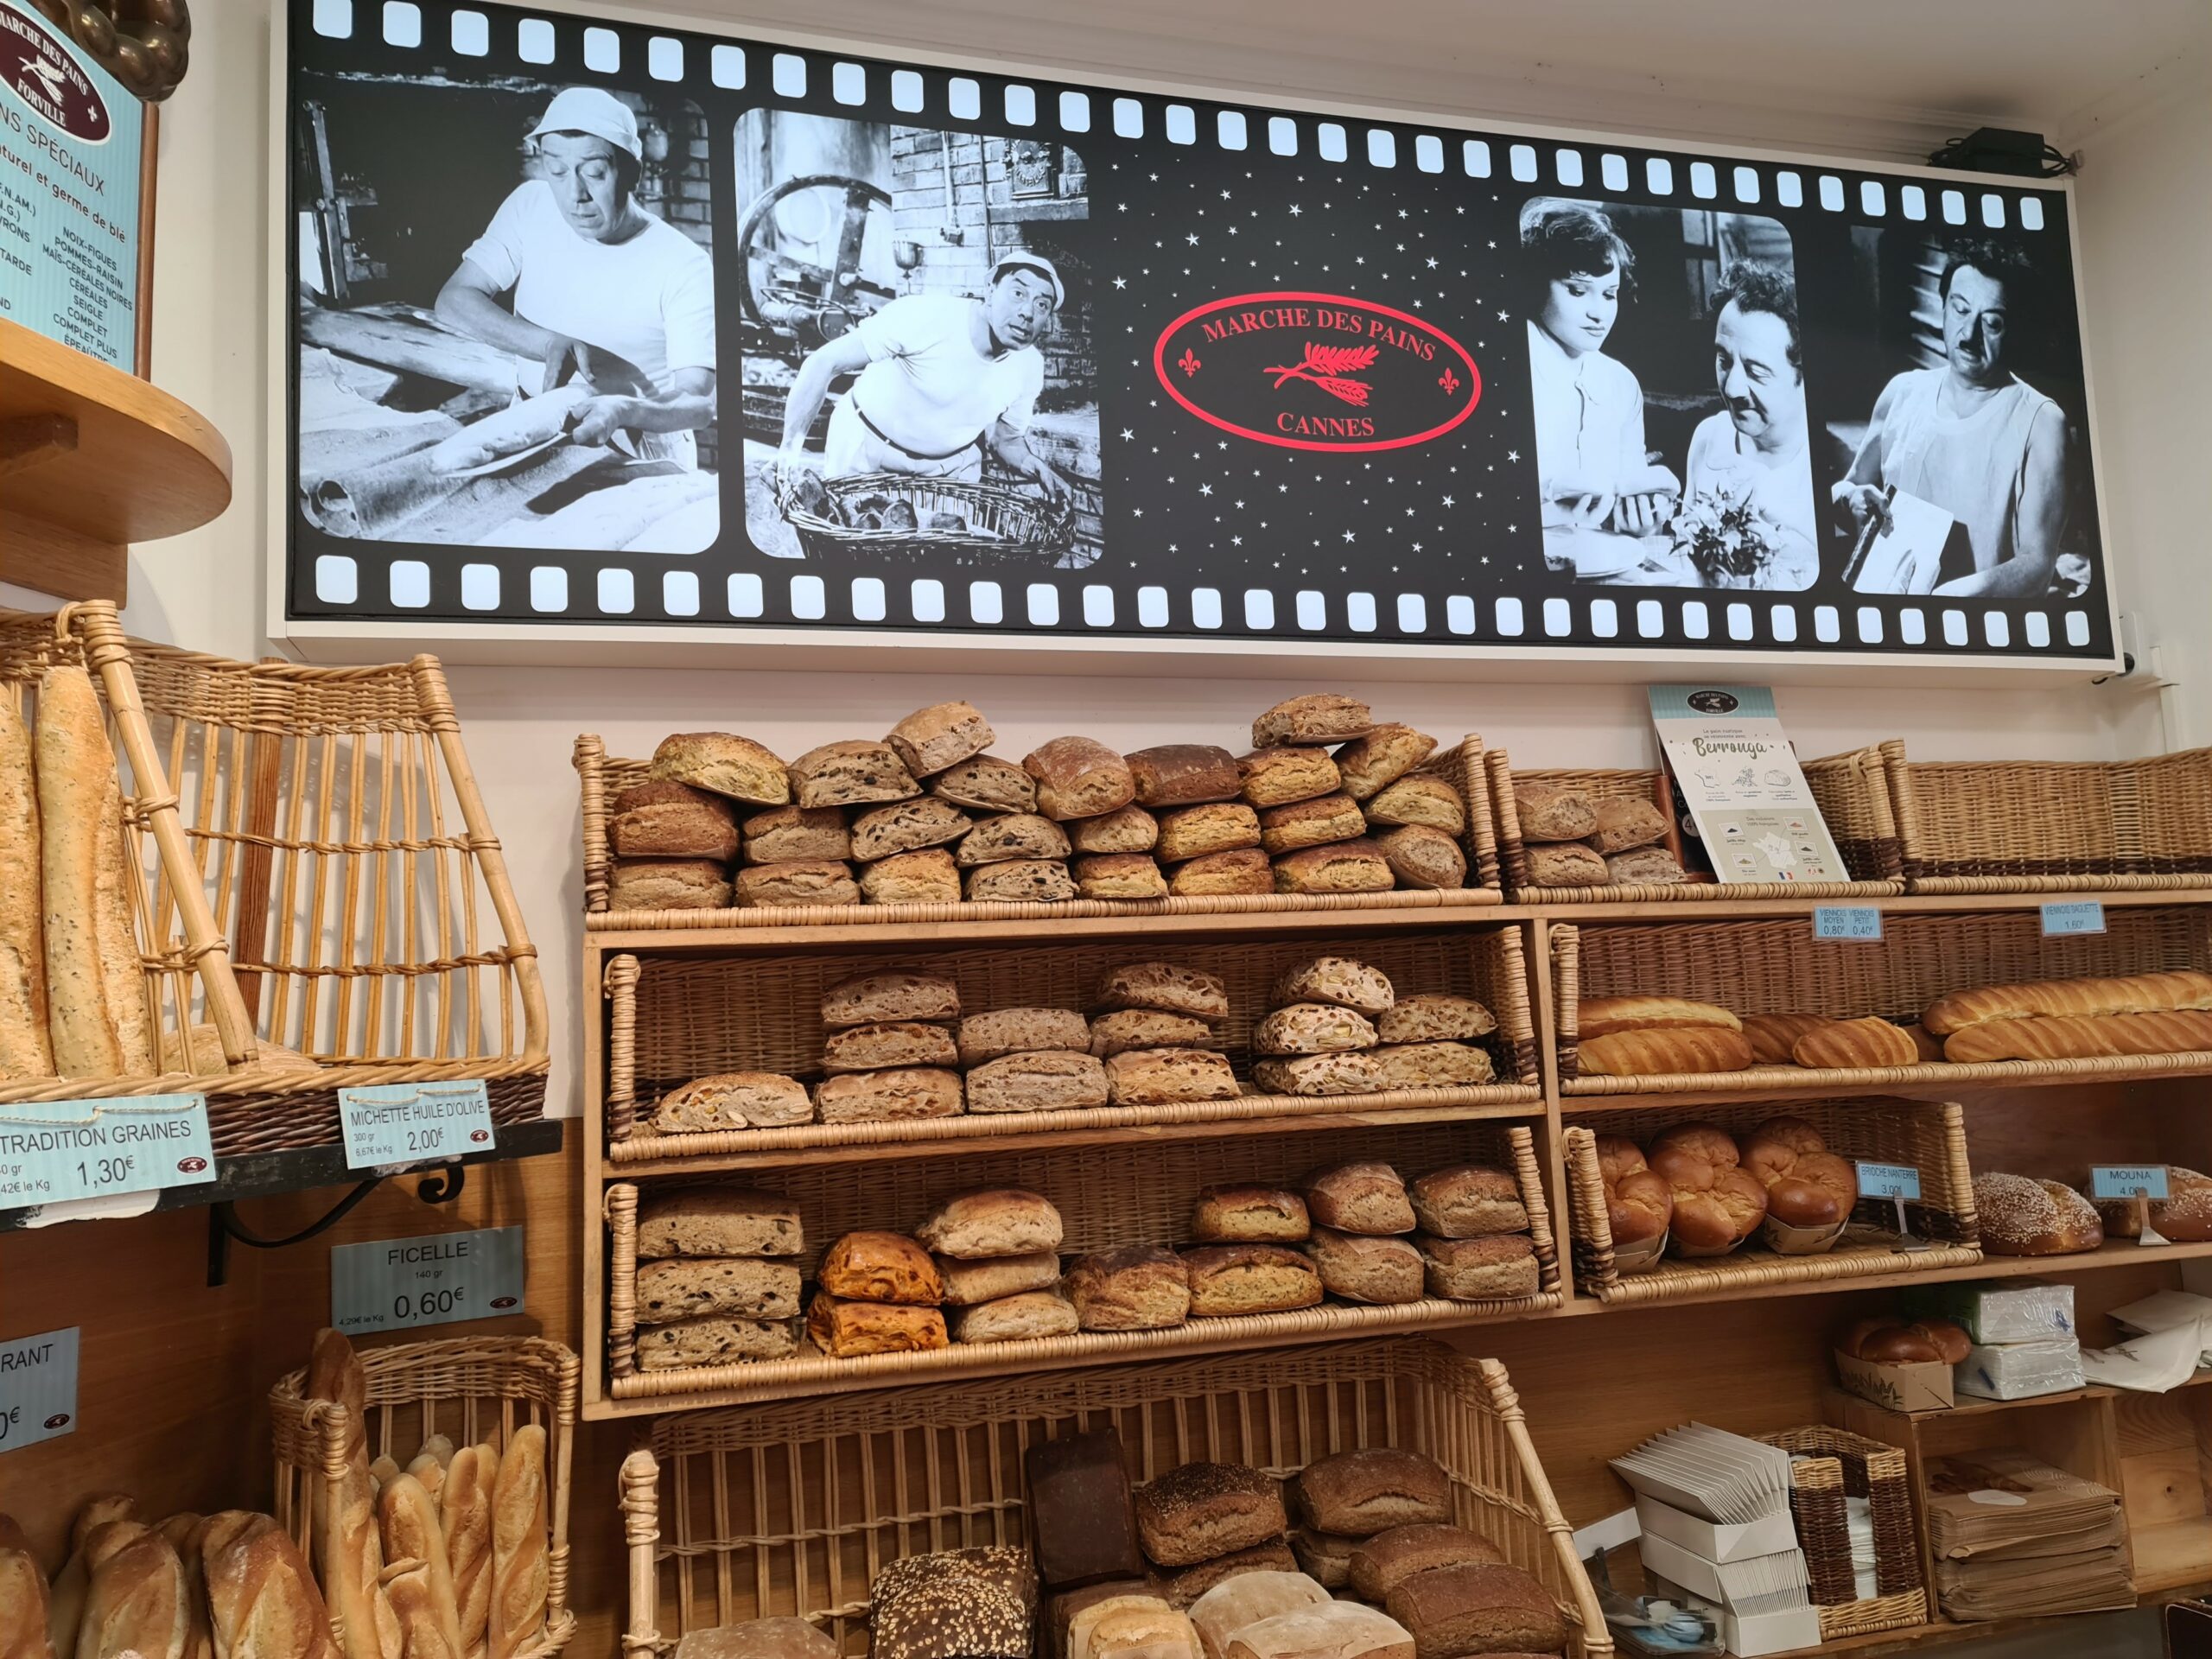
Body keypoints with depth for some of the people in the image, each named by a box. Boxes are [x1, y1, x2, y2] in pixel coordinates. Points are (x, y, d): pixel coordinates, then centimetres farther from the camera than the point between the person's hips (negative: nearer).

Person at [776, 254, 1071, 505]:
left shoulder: (1030, 367, -15)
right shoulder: (924, 316, -31)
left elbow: (1006, 437, 3)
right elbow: (823, 363, -29)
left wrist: (1029, 461, -22)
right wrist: (790, 452, -35)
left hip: (952, 463, 4)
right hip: (865, 447, -4)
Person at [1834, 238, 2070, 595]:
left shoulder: (2040, 422, -5)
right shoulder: (1902, 392, 7)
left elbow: (2038, 562, -8)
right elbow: (1847, 487, 18)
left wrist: (1966, 591, -27)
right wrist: (1851, 496, -5)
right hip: (1883, 607, 4)